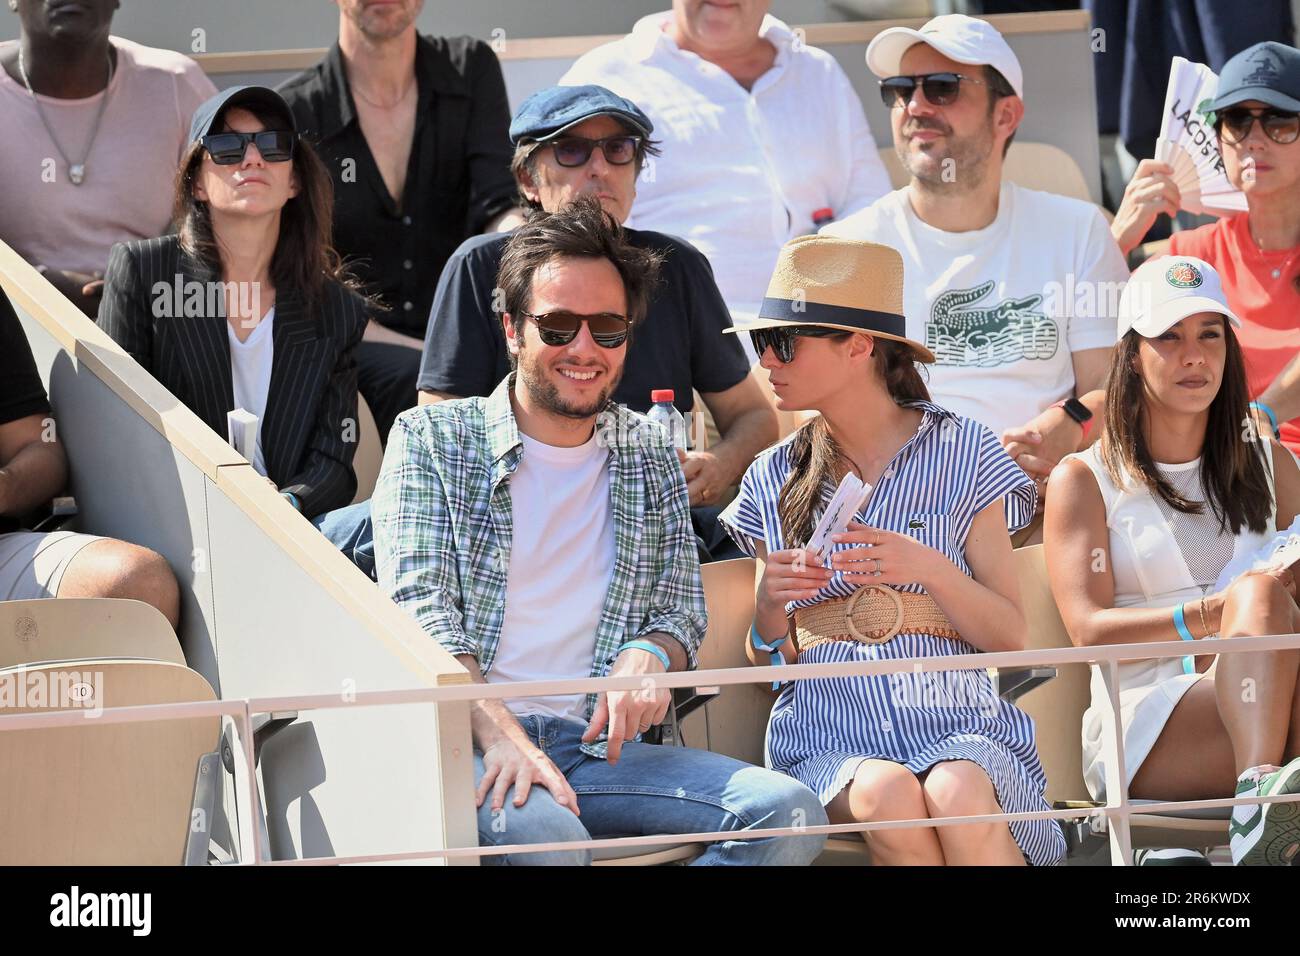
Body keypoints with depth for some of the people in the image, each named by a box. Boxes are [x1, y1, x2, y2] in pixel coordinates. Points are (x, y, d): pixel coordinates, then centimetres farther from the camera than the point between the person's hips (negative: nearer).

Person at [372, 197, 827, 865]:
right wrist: (501, 735, -23)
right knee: (541, 832, -40)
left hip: (591, 745, 5)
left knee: (787, 814, -20)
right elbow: (421, 611, -6)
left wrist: (646, 655, -7)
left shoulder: (651, 459, 18)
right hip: (465, 745, -5)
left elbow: (681, 611, 20)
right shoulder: (430, 439, 5)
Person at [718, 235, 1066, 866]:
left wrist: (930, 570, -15)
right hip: (827, 735, 1)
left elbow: (1009, 637, 2)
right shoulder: (774, 480, 14)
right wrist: (770, 610, -6)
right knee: (888, 795, -34)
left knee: (956, 794, -36)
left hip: (955, 723, -1)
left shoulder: (960, 452, 7)